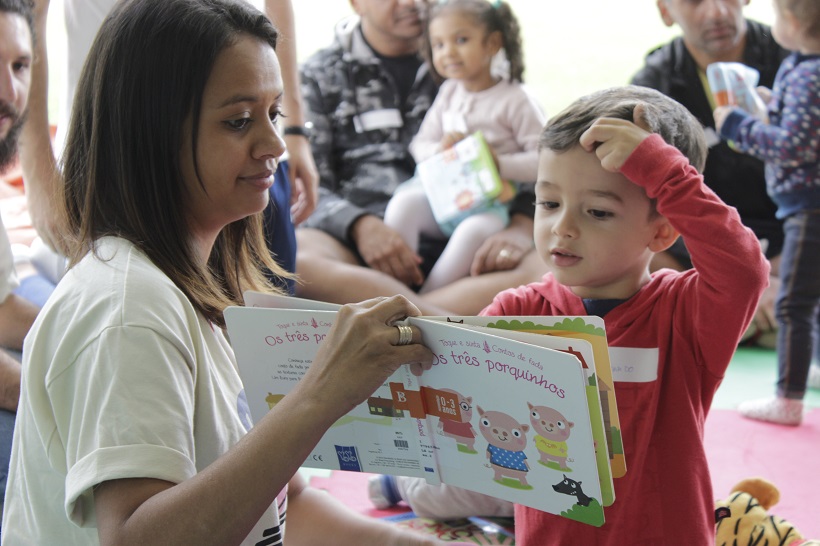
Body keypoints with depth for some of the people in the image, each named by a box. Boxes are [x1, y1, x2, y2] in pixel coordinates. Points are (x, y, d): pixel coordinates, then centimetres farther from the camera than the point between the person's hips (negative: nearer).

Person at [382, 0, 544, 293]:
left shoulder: (515, 99, -2)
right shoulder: (449, 92, 14)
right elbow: (419, 145, 15)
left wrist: (500, 163, -20)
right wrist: (439, 150, -8)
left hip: (488, 203, -4)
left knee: (475, 230, -36)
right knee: (404, 201, -26)